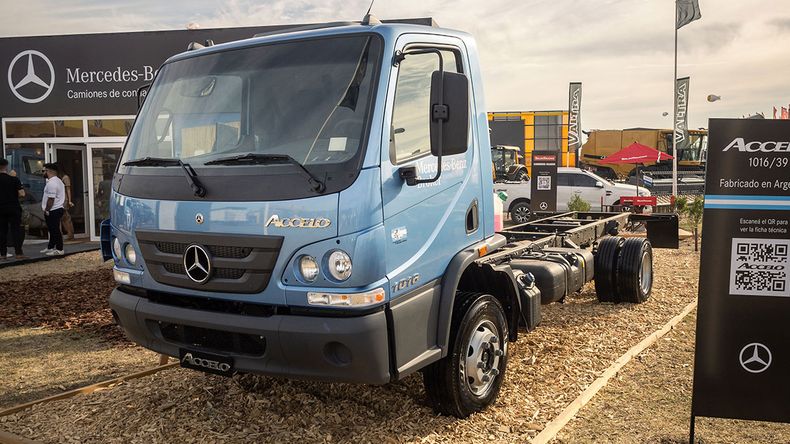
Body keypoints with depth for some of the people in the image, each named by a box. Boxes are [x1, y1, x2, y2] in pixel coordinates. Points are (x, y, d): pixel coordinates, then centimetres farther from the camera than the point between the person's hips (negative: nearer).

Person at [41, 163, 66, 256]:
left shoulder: (51, 183, -19)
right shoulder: (58, 181, 15)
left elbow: (51, 199, -23)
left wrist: (46, 210, -14)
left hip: (52, 211, -11)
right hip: (58, 209, 11)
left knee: (55, 230, -5)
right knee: (53, 230, 18)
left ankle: (59, 250, 0)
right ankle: (50, 247, 29)